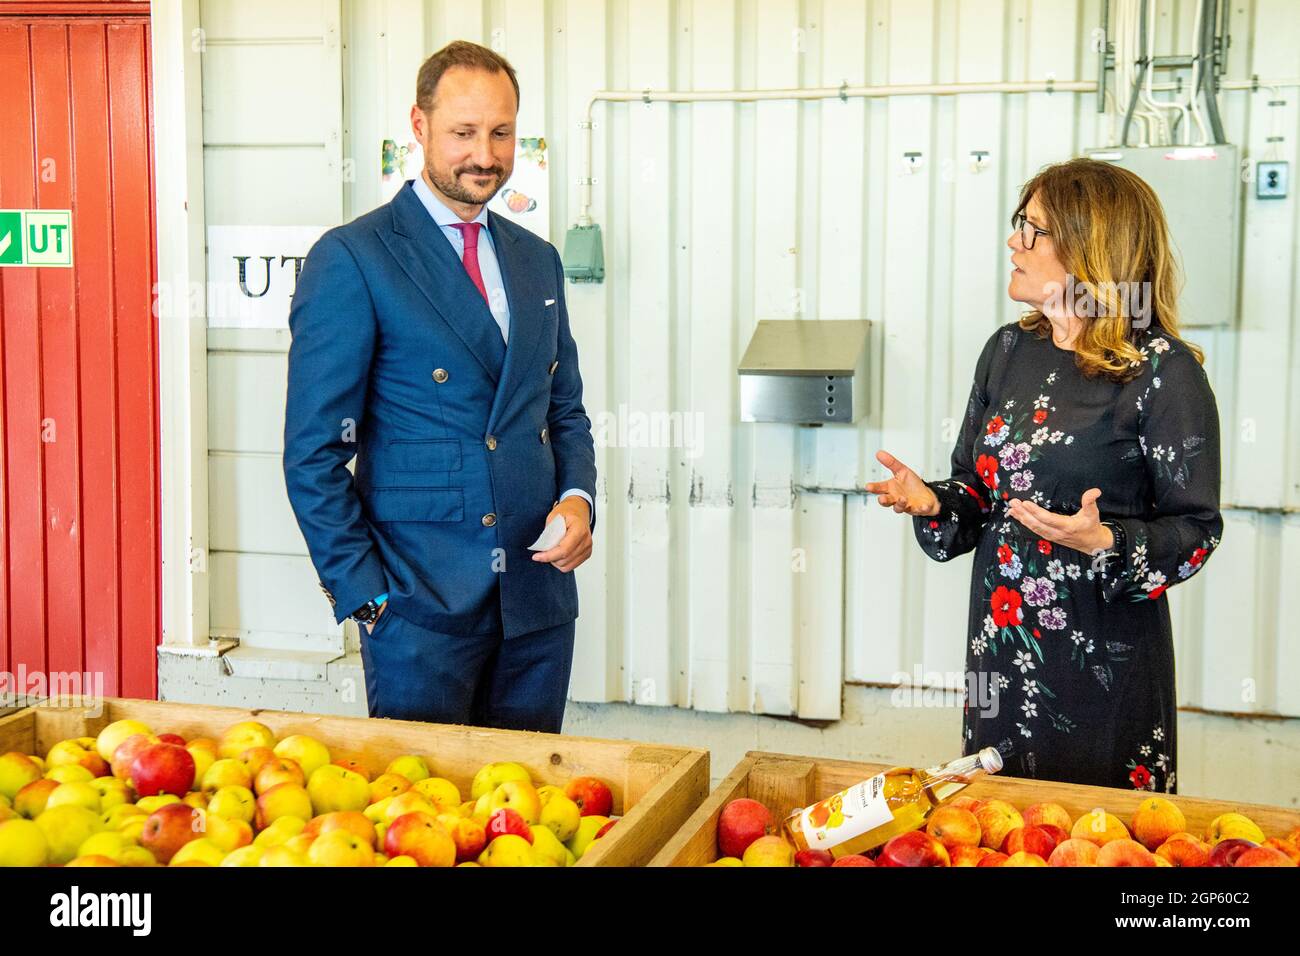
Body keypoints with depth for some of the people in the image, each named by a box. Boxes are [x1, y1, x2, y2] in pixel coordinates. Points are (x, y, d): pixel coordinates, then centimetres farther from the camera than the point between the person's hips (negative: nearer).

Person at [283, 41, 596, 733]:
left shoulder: (537, 259, 13)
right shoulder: (351, 259, -6)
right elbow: (313, 454, -7)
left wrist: (578, 495, 1)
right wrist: (365, 597, -10)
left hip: (537, 595, 6)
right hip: (420, 599, -5)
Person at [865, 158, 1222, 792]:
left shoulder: (1163, 371, -13)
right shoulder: (1008, 351, 6)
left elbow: (1195, 529, -11)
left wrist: (1105, 544, -27)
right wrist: (933, 504, -5)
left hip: (1105, 657, -5)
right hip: (1001, 640, 6)